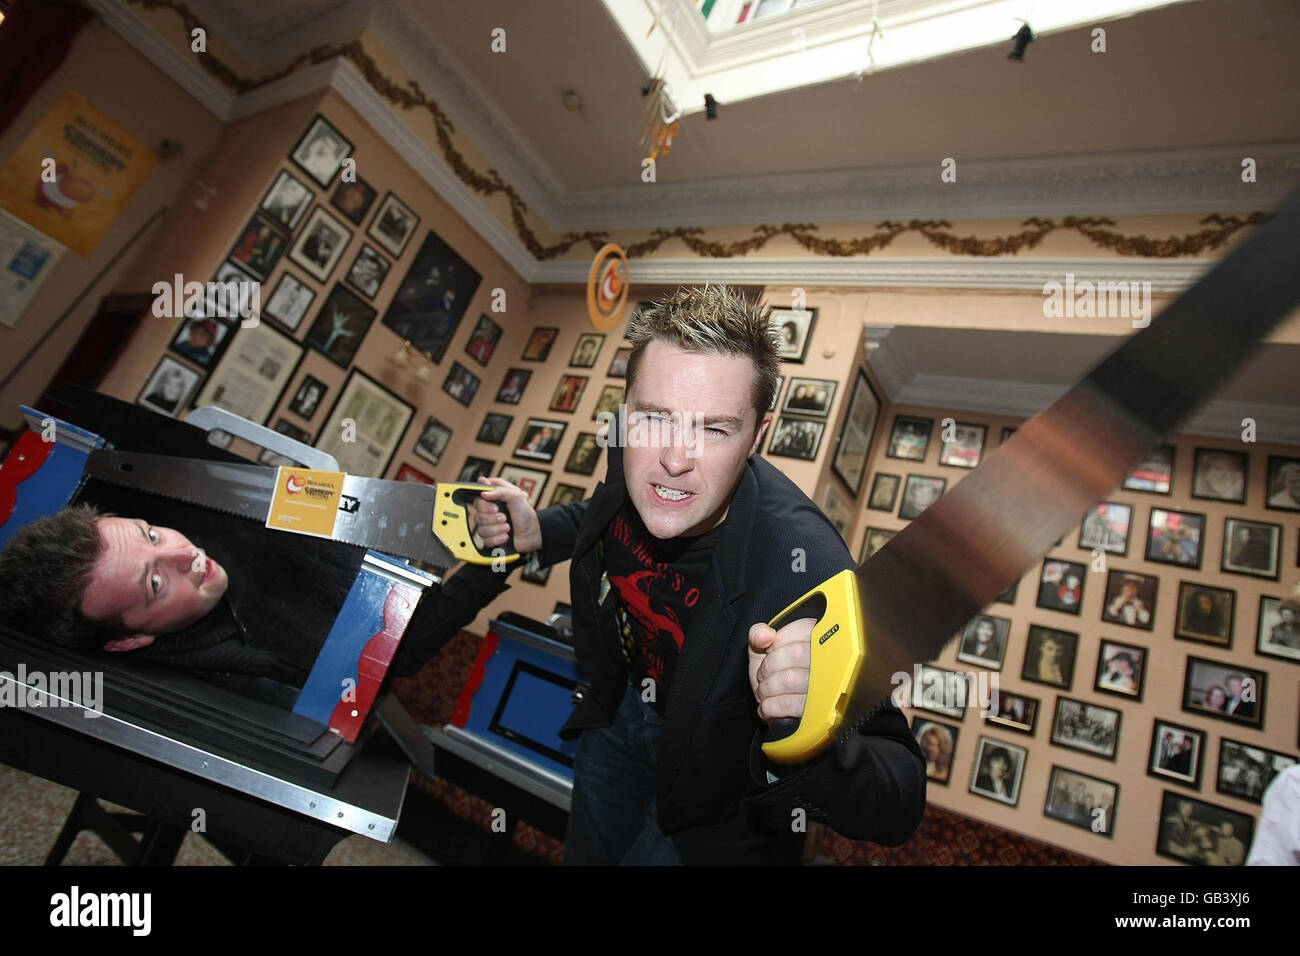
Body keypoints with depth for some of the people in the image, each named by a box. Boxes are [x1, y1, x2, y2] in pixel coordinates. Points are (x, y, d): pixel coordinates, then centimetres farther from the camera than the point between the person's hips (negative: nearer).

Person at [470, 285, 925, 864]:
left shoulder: (805, 572, -42)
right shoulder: (637, 461, -24)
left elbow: (897, 810, -36)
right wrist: (538, 531, -13)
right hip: (623, 703, 6)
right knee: (586, 854, 30)